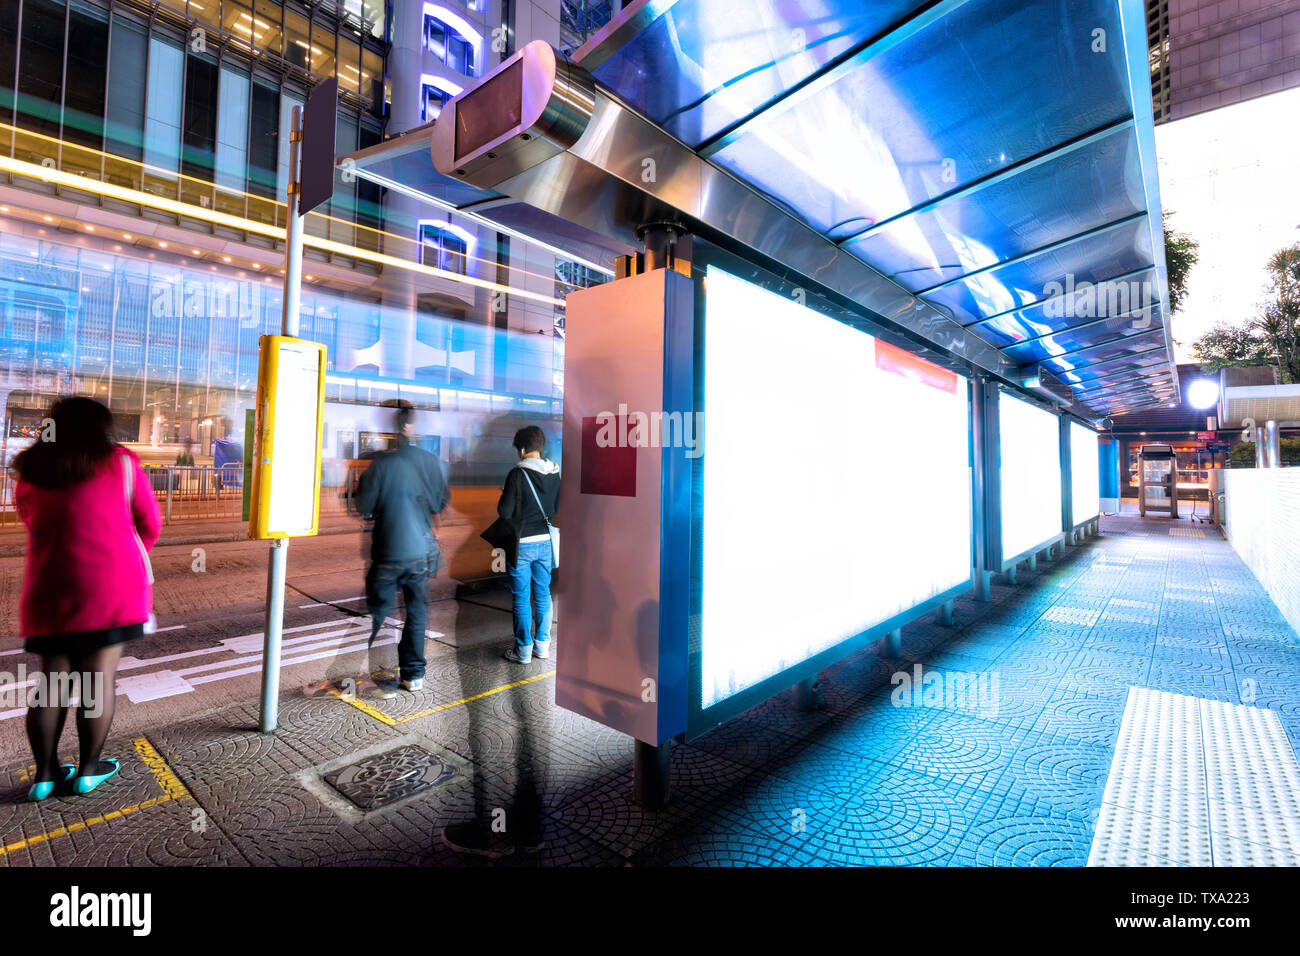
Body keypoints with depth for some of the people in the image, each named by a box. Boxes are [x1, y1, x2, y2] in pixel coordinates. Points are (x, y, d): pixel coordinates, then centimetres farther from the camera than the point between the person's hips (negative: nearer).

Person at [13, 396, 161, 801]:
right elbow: (150, 524, 2)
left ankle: (45, 774, 18)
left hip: (50, 589, 3)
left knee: (51, 680, 12)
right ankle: (88, 770, 14)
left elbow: (32, 521, 18)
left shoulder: (31, 472, 6)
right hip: (113, 585, -3)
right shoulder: (121, 463, -3)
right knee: (99, 678, 4)